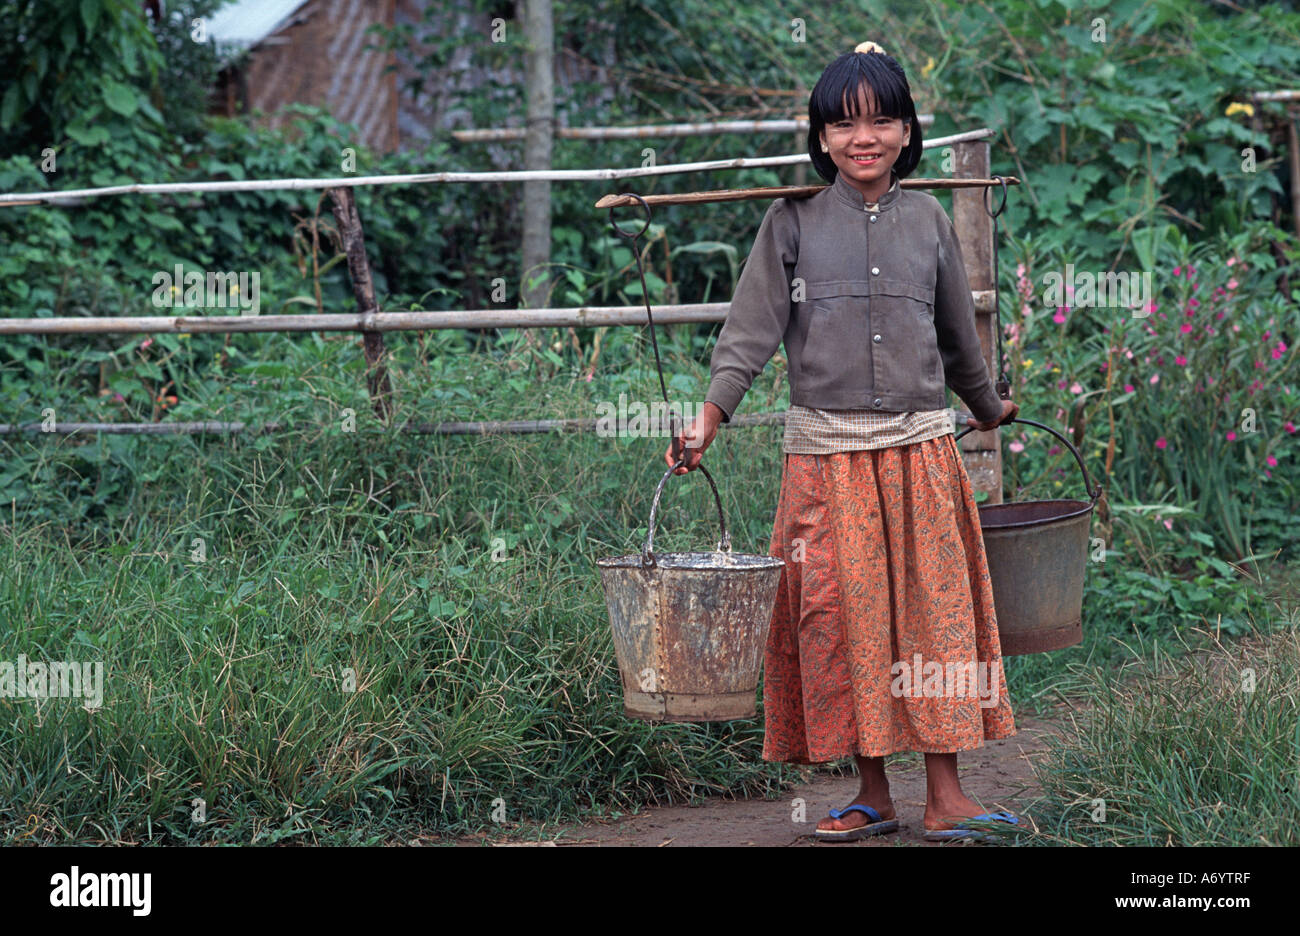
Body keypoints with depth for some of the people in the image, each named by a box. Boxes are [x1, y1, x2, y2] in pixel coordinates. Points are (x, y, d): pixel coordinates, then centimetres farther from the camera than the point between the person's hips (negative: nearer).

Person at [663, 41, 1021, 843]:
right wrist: (709, 417, -19)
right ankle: (873, 797, 11)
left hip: (921, 452, 1)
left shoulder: (929, 221, 7)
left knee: (934, 613, 1)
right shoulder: (793, 222, 1)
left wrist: (990, 409, 31)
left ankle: (945, 796, 6)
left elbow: (960, 336, 20)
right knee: (845, 619, 1)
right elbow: (752, 328, -6)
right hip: (828, 455, -1)